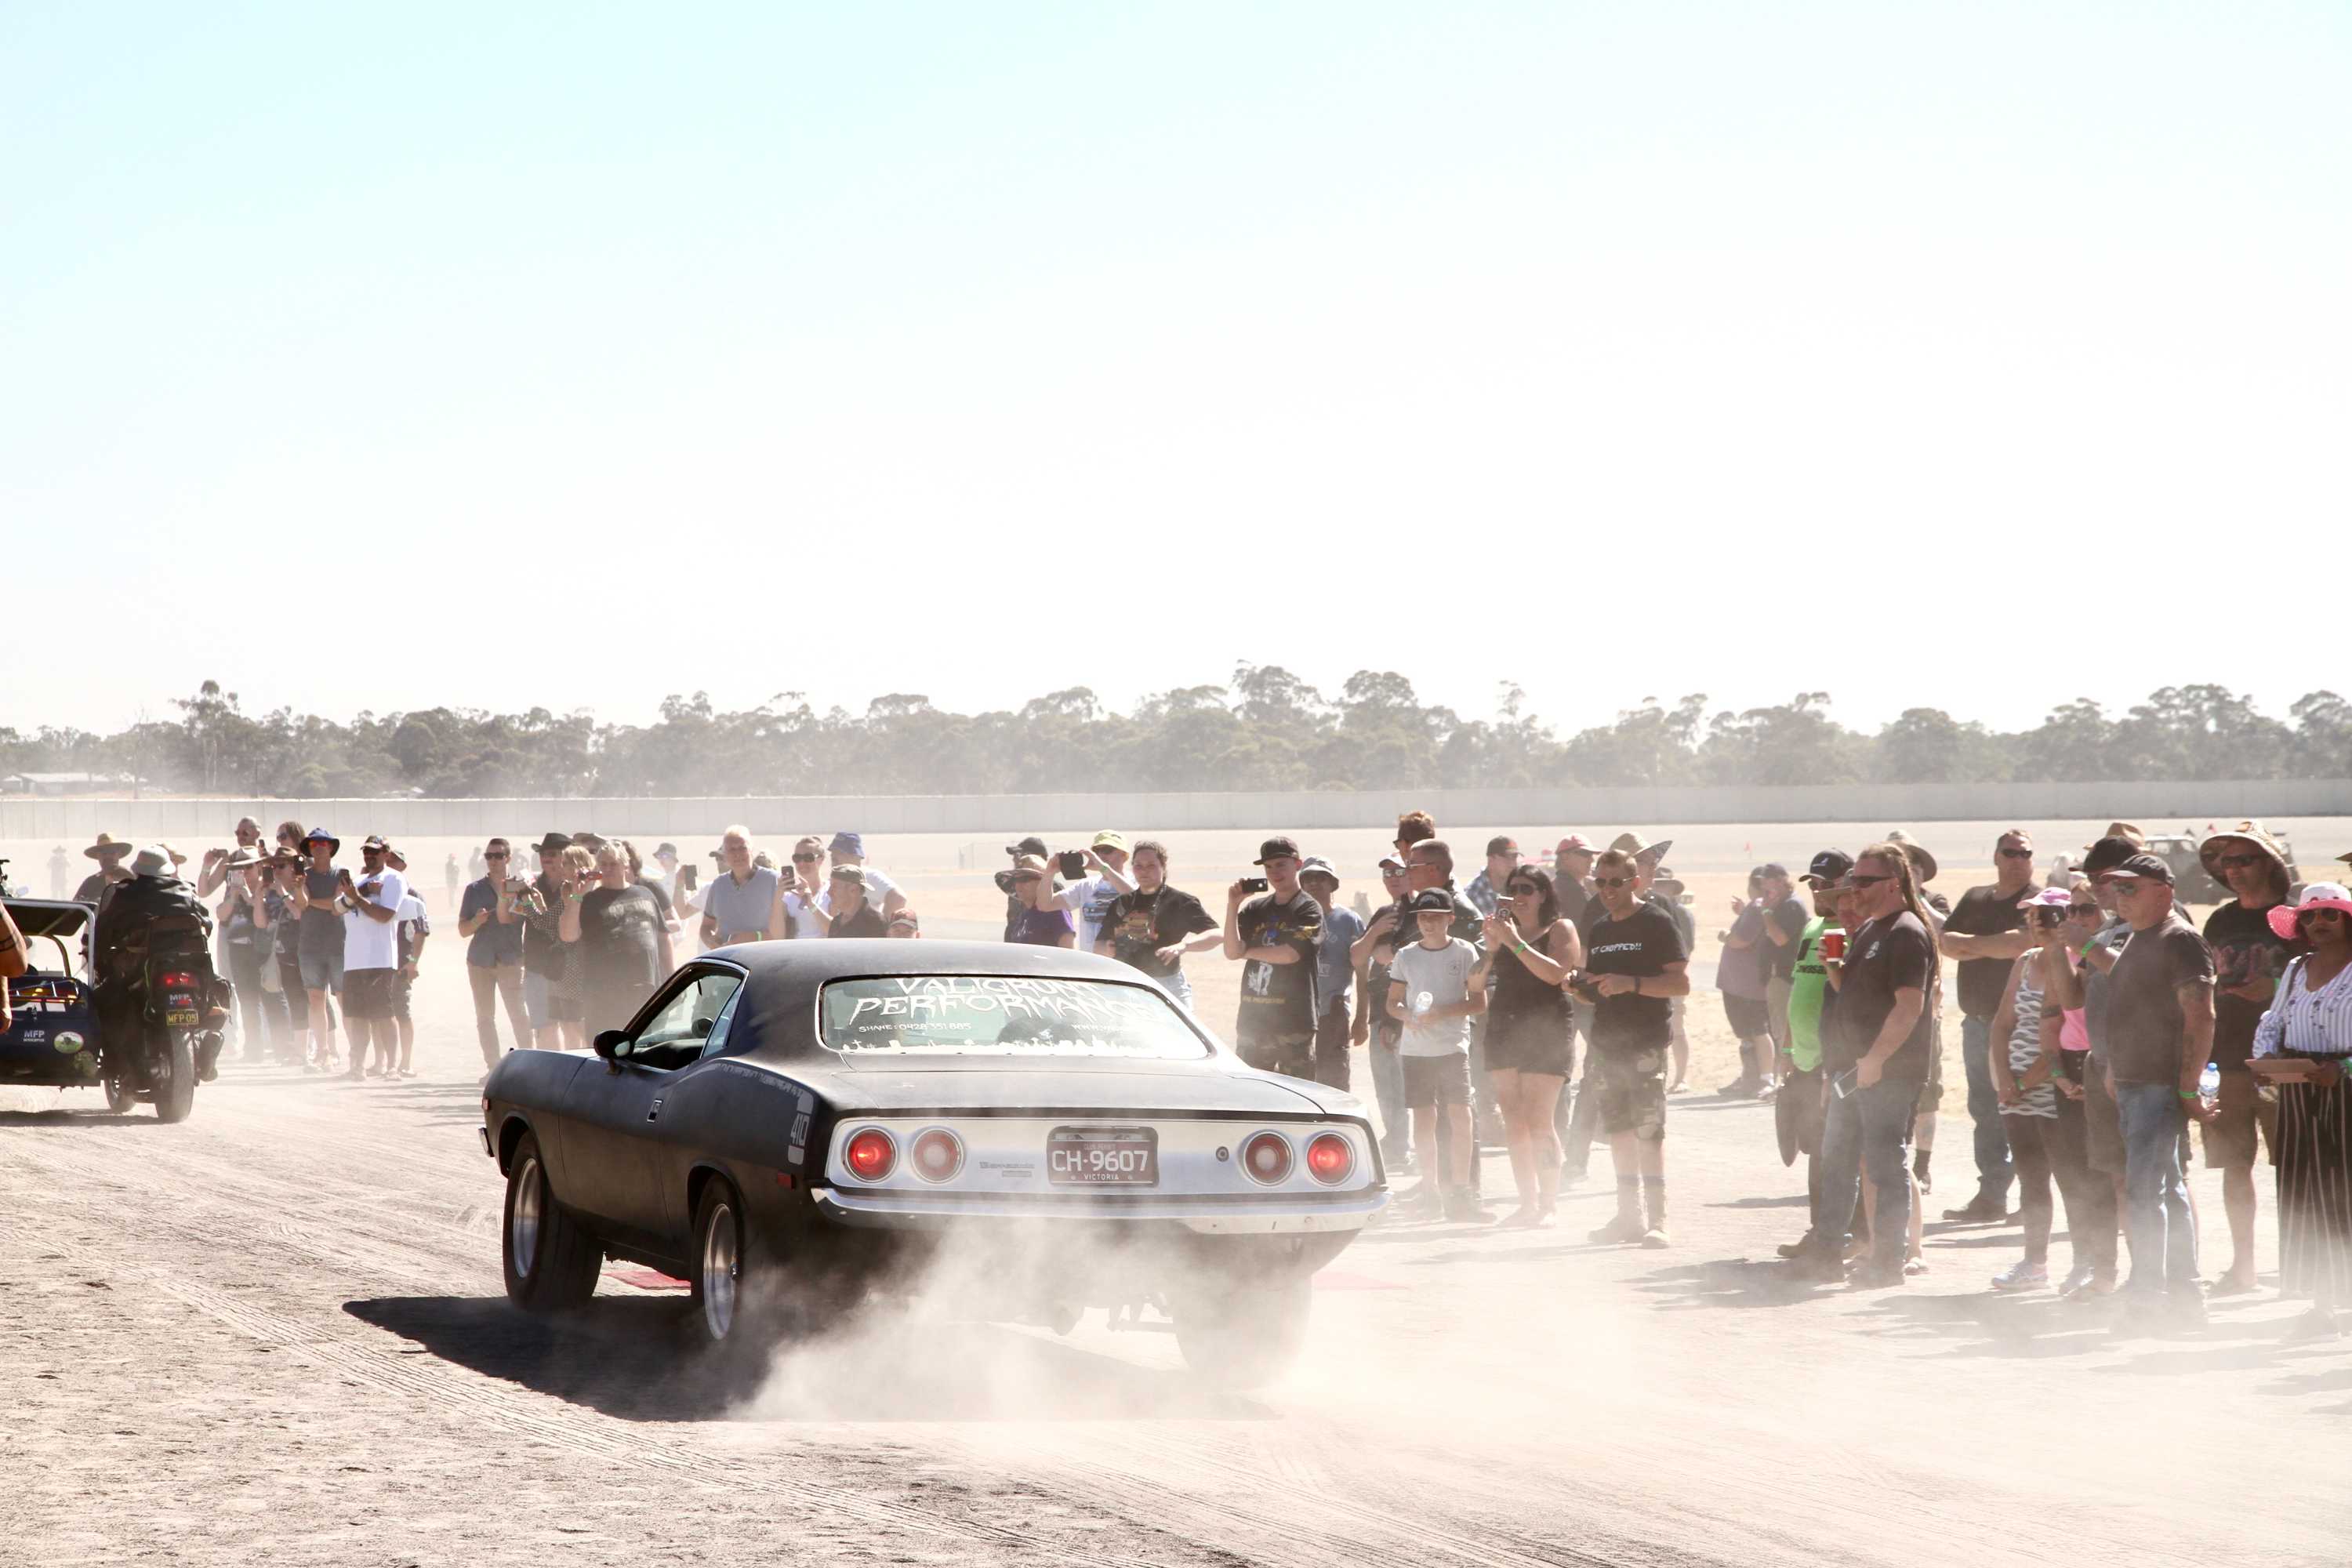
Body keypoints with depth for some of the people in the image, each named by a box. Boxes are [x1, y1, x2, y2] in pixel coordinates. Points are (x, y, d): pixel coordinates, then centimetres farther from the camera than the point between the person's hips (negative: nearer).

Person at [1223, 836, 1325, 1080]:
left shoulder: (1308, 908, -2)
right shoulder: (1254, 909, 15)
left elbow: (1291, 954, -13)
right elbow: (1231, 951, 4)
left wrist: (1247, 951, 1)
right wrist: (1233, 906, -5)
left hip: (1293, 1020, -6)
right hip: (1253, 1019, 6)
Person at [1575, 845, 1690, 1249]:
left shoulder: (1657, 924, -5)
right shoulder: (1597, 930, 17)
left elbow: (1681, 983, -11)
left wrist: (1632, 984, -21)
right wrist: (1585, 986, 5)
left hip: (1646, 1044, -7)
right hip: (1608, 1043, 7)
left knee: (1649, 1131, -12)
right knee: (1618, 1131, 9)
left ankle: (1656, 1219, -13)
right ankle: (1629, 1215, 16)